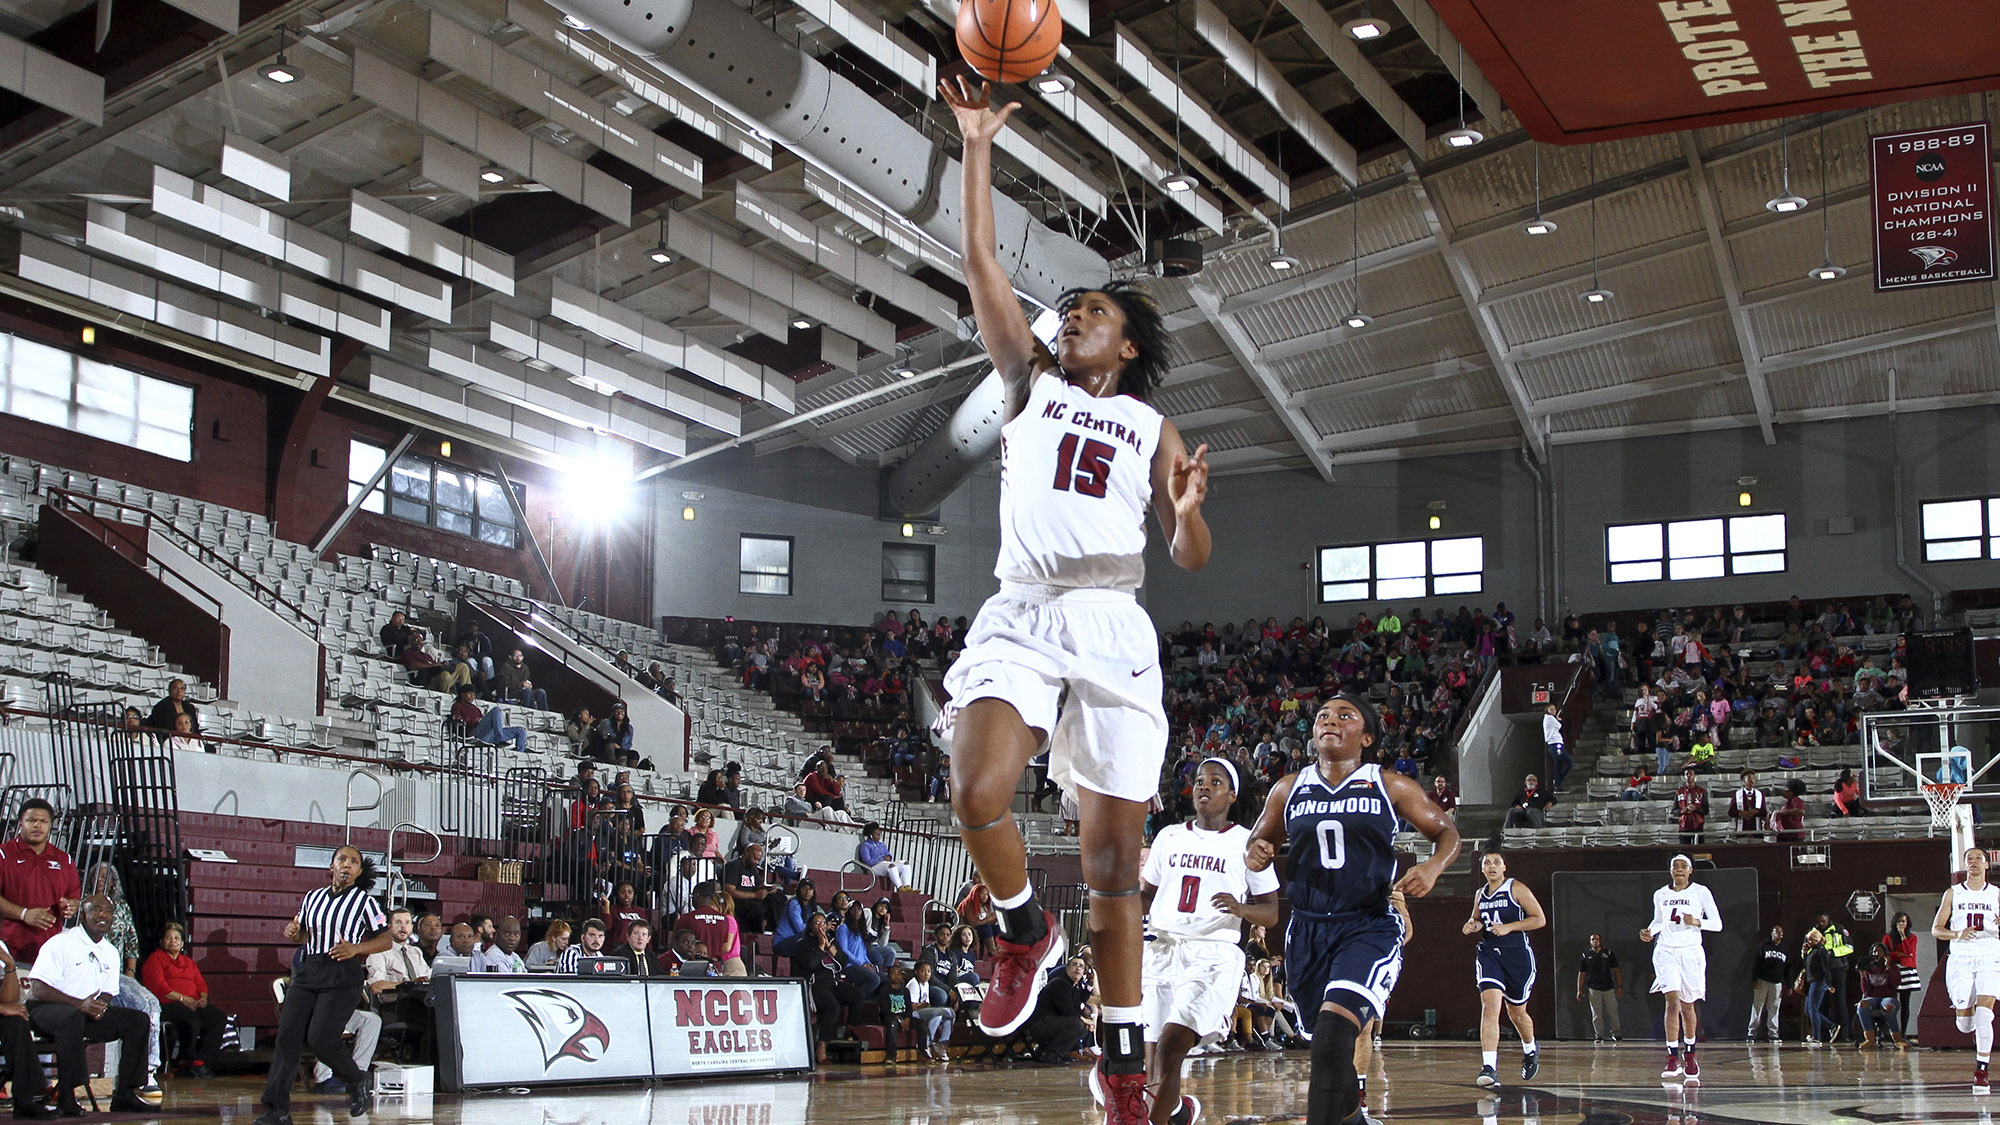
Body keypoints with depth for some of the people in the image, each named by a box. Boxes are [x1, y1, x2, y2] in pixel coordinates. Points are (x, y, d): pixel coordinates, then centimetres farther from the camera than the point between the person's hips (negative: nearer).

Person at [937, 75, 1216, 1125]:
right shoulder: (1030, 381, 19)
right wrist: (978, 145, 7)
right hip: (1020, 616, 0)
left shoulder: (1153, 428, 19)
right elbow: (979, 265, 11)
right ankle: (1025, 931, 6)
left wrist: (1189, 508, -8)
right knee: (978, 797, -26)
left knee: (1115, 860, -2)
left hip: (1112, 629, 0)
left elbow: (1191, 556, 15)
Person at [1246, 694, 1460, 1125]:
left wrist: (1433, 867, -15)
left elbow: (1446, 833, 7)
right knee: (1325, 1042, 15)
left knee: (1335, 1027, -27)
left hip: (1369, 928, -4)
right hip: (1307, 930, 4)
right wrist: (1256, 854, -4)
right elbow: (1260, 839, 20)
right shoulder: (1288, 790, 8)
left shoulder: (1390, 787, 0)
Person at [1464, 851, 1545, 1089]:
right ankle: (1489, 1068, -27)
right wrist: (1471, 926, 4)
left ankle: (1530, 1050, 46)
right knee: (1490, 1005, -19)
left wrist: (1508, 927, -17)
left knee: (1517, 1013, 12)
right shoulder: (1480, 894, 11)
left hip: (1518, 955, -3)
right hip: (1488, 955, 3)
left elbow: (1540, 919, -8)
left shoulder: (1516, 889, -5)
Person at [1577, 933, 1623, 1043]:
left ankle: (1615, 1033, 14)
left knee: (1613, 1011, 1)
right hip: (1594, 989, 0)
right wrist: (1579, 990, 2)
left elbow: (1616, 970, 8)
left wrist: (1620, 986, 0)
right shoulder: (1586, 955, 6)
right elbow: (1581, 974, 7)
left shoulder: (1609, 954, 7)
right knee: (1596, 1014, -2)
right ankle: (1598, 1035, 4)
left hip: (1609, 988, 0)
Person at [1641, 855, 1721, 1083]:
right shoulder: (1660, 895, 10)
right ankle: (1673, 1059, -15)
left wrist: (1697, 922, -17)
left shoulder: (1700, 892, 1)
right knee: (1672, 1001, -14)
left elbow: (1717, 924, 0)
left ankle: (1689, 1056, 26)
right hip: (1666, 951, 1)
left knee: (1687, 1006, 6)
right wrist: (1649, 932, 4)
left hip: (1691, 952, -1)